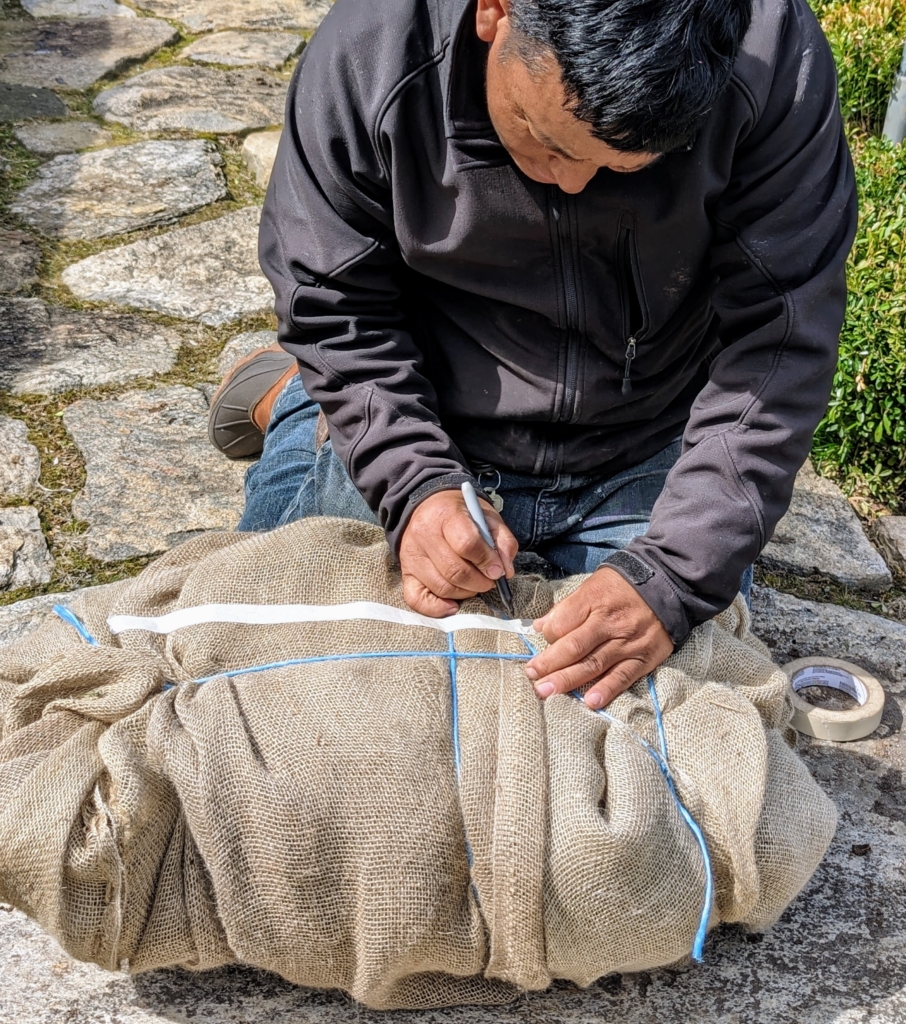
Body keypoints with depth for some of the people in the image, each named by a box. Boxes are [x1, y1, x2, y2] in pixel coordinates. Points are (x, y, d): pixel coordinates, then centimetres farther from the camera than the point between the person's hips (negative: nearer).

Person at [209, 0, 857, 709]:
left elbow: (780, 338, -26)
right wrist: (413, 485, -28)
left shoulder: (776, 62, -28)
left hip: (648, 463, 1)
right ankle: (295, 403, 39)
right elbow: (333, 310, -15)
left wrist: (674, 576, -33)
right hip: (422, 440, 0)